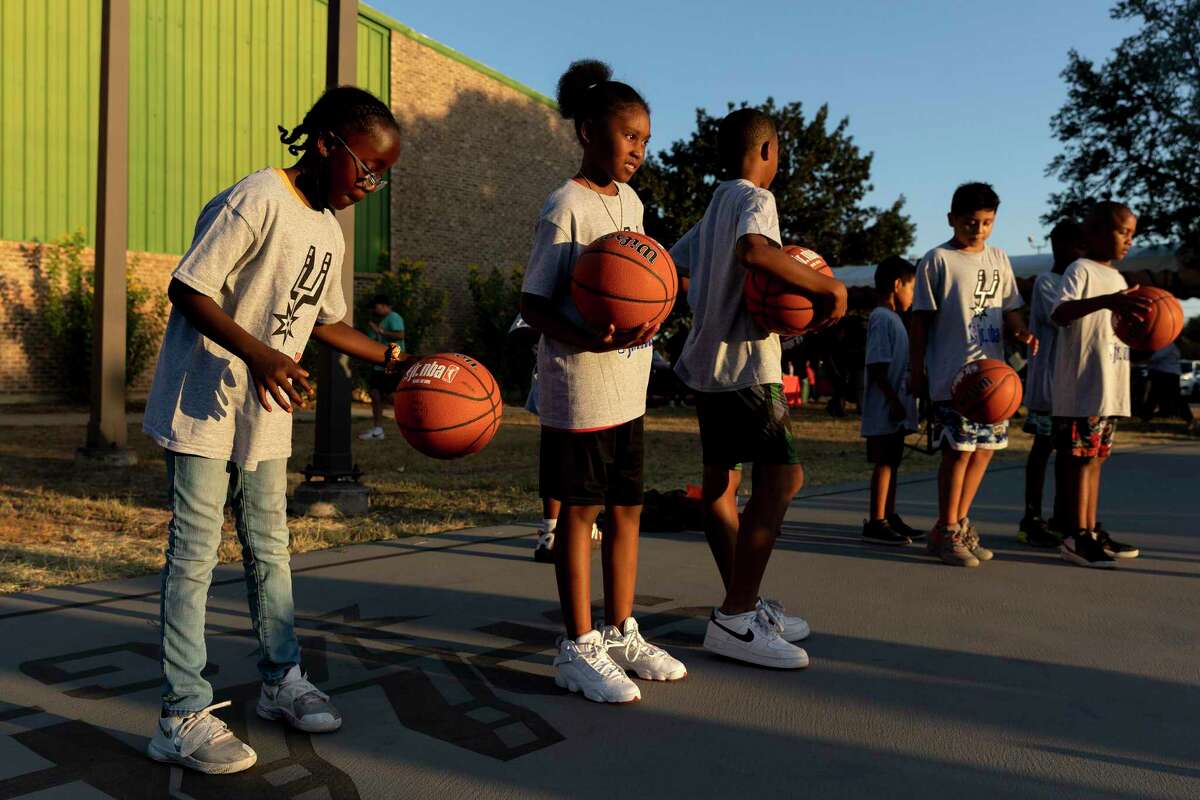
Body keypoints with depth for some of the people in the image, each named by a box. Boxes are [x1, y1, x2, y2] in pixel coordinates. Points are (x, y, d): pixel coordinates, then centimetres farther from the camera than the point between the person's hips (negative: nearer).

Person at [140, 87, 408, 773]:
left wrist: (394, 358, 14)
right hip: (206, 405, -8)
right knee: (196, 551, -3)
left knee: (270, 547, 14)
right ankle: (184, 716, 5)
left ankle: (282, 680, 27)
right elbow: (188, 287, -20)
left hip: (267, 413, 8)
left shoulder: (329, 232, 11)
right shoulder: (258, 199, -16)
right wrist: (256, 353, -31)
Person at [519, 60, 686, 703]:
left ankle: (620, 634, 25)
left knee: (626, 507, 12)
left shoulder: (630, 201, 13)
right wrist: (589, 341, -30)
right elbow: (533, 304, -15)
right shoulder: (566, 206, -11)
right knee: (580, 510, 1)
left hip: (628, 384, 8)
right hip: (579, 384, -8)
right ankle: (578, 649, 12)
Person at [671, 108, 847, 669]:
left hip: (707, 359, 10)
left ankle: (742, 605, 21)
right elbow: (754, 249, -32)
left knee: (721, 481, 11)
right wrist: (827, 286, -24)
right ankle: (735, 619, -11)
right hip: (744, 362, -10)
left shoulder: (714, 208, 18)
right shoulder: (755, 199, -10)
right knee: (782, 476, -10)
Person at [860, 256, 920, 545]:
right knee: (884, 463, -7)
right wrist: (894, 401, -22)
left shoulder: (892, 318, 18)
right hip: (885, 411, -10)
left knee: (892, 462, 14)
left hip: (896, 411, 10)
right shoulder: (882, 318, -13)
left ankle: (889, 517, 22)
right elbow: (877, 366, -20)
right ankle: (875, 523, -2)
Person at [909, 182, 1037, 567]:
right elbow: (921, 320, -3)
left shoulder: (998, 259, 14)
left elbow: (1009, 310, 18)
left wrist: (1022, 333, -5)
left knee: (985, 448, 9)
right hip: (952, 375, -6)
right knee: (959, 449, -7)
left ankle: (960, 522, 23)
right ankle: (946, 531, 5)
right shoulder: (937, 260, -3)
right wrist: (917, 372, -6)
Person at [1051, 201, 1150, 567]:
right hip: (1082, 389, -9)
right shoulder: (1081, 270, -8)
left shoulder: (1117, 277, 20)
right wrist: (1107, 301, -39)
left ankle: (1092, 532, 19)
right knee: (1081, 458, -7)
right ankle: (1078, 537, -4)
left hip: (1111, 390, 9)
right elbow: (1059, 314, -26)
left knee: (1095, 458, 12)